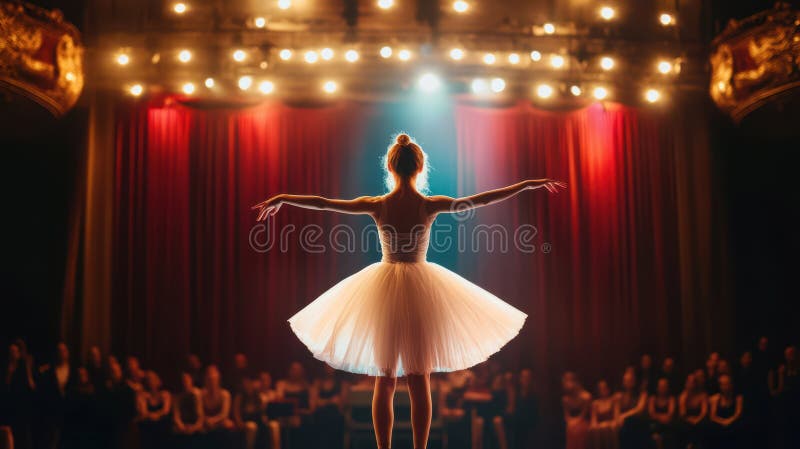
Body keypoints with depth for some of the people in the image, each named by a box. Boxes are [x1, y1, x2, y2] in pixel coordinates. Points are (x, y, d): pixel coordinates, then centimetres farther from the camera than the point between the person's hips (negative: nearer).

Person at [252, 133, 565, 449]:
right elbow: (482, 199, -2)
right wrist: (529, 185, 9)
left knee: (384, 381, 11)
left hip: (384, 292, 1)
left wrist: (282, 198, 14)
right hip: (421, 292, -1)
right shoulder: (431, 206, -9)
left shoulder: (376, 206, -7)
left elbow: (322, 203, 0)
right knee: (419, 381, 7)